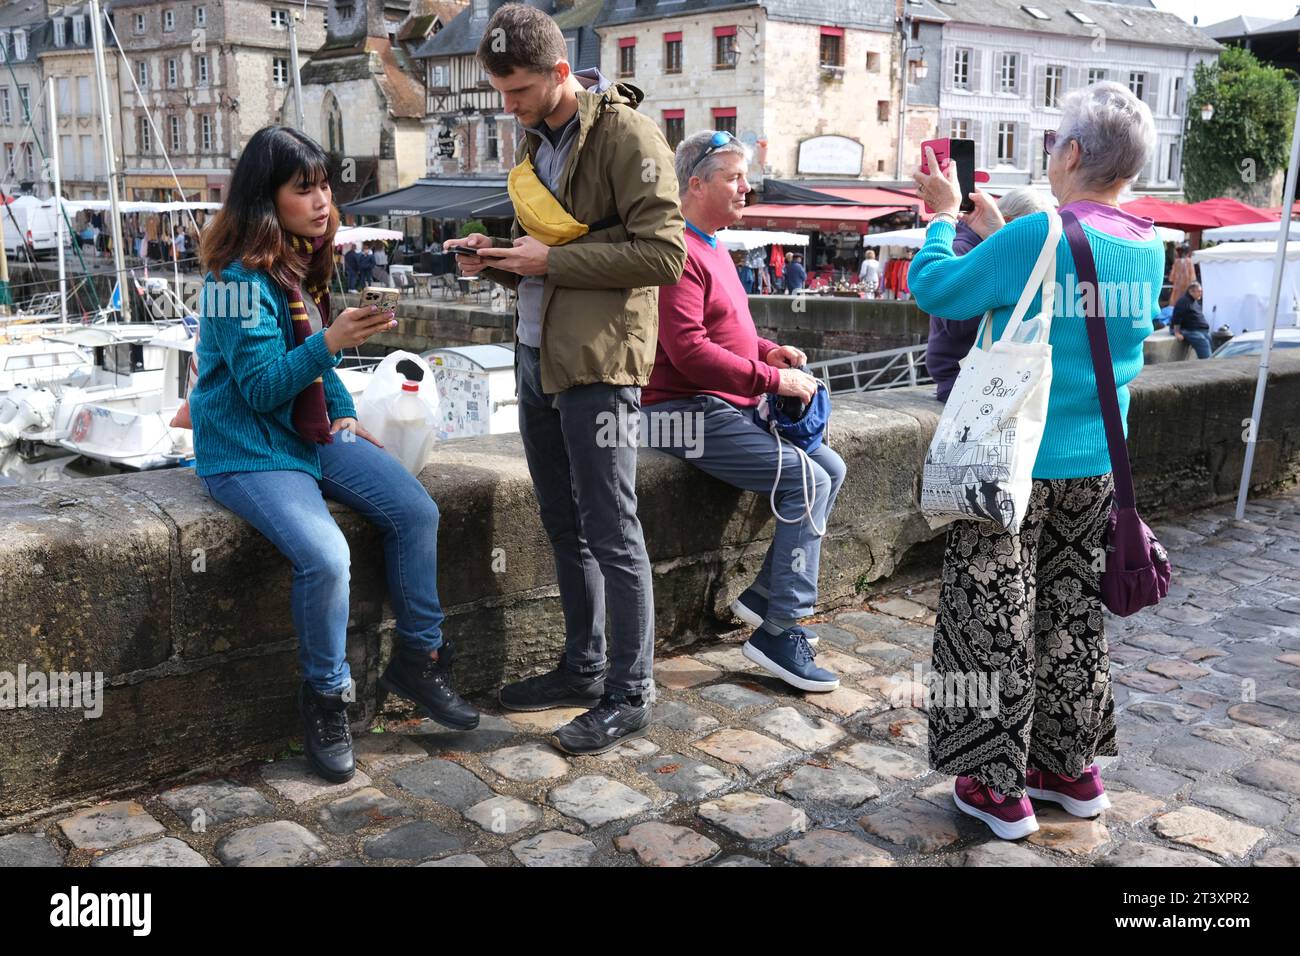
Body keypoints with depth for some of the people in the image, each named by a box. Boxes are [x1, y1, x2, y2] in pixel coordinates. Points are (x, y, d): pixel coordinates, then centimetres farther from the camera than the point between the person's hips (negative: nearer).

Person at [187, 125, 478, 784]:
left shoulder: (306, 260, 8)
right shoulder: (240, 275, -17)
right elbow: (262, 386, -22)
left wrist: (344, 415, 8)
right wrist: (330, 343, -34)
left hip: (316, 433, 8)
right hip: (248, 450, -8)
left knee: (417, 512, -9)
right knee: (325, 555, -29)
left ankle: (418, 660, 7)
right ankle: (325, 698, -4)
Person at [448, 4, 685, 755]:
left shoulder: (627, 135, -11)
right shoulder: (536, 139, 16)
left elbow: (664, 254, -17)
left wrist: (552, 261, -17)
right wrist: (499, 259, 2)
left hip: (598, 363, -8)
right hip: (537, 358, 8)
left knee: (612, 534, -2)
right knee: (565, 526, 15)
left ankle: (629, 695, 10)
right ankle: (583, 667, 29)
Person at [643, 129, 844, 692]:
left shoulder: (712, 247, 20)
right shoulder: (679, 253, -15)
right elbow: (689, 353, -23)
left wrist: (770, 351, 8)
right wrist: (774, 380, -20)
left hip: (733, 407, 11)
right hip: (687, 411, -11)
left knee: (830, 468, 5)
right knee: (807, 479, -19)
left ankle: (764, 595, 10)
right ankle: (779, 631, -13)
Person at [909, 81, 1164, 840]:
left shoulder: (1038, 236, -20)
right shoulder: (1148, 250, 3)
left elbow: (935, 290, -11)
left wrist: (942, 219, 4)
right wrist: (998, 234, 17)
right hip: (1096, 466, 7)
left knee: (995, 622, 4)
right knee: (1074, 613, 19)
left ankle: (999, 786, 14)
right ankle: (1073, 766, 32)